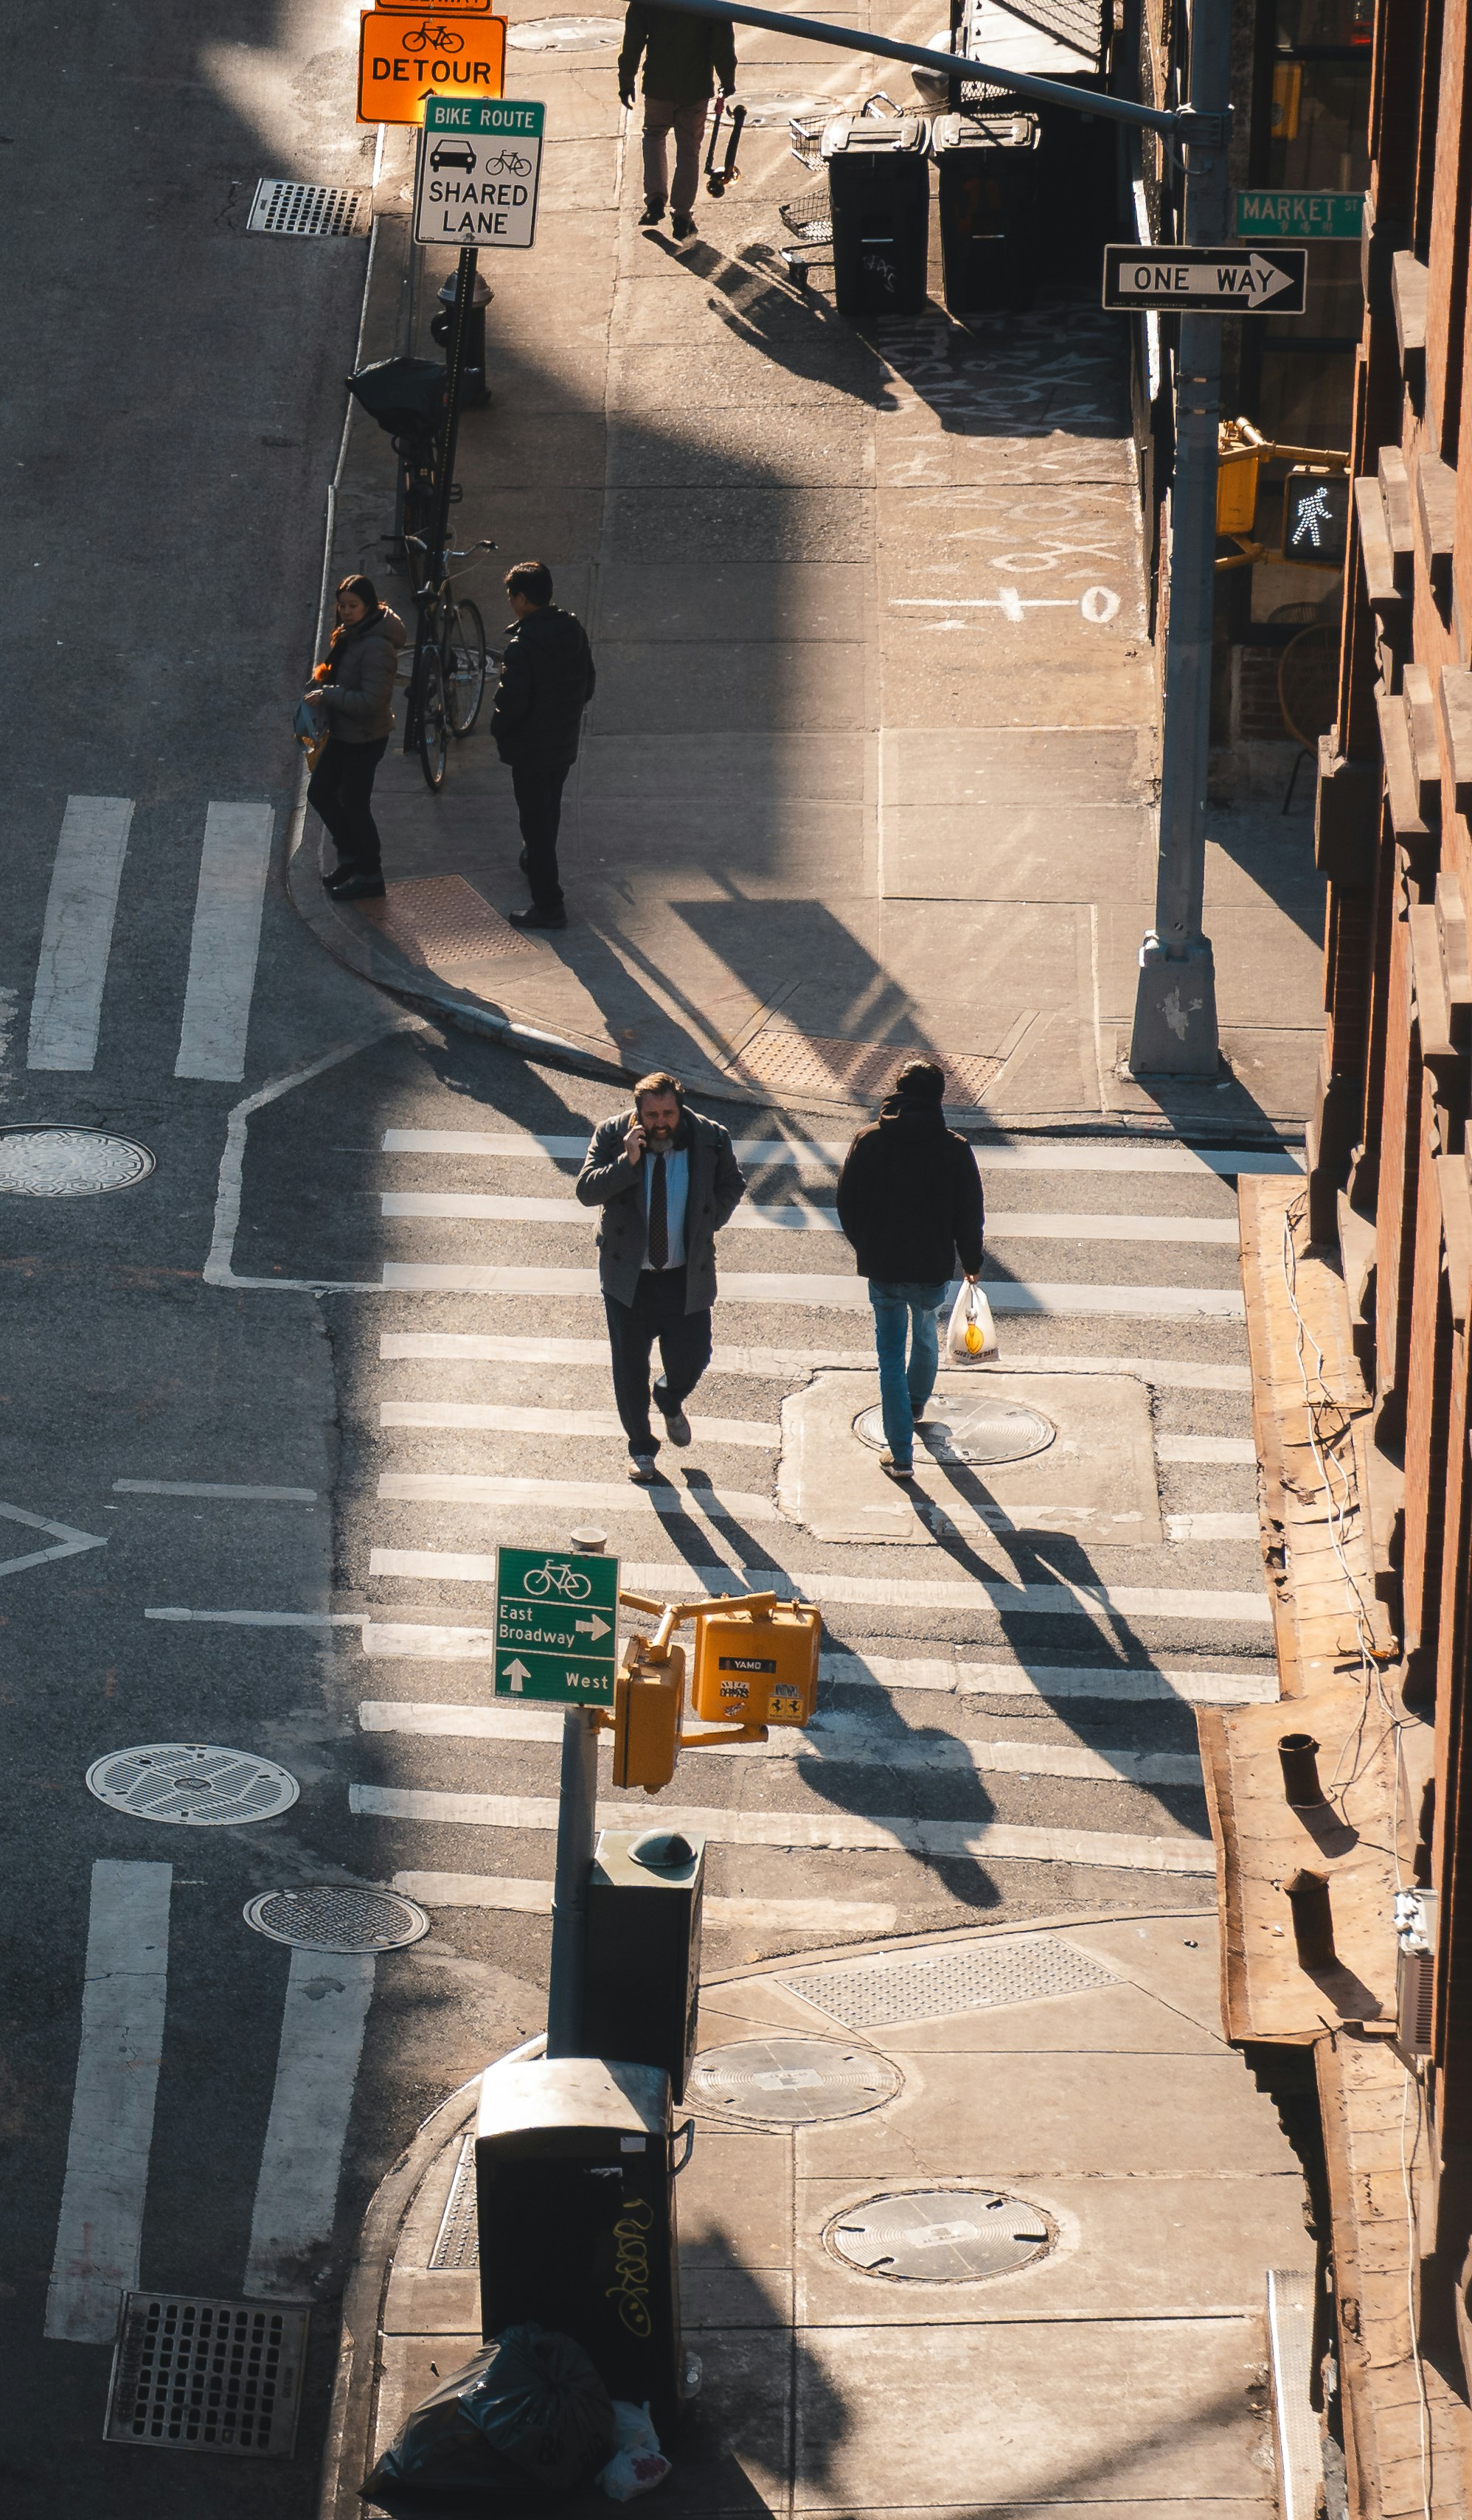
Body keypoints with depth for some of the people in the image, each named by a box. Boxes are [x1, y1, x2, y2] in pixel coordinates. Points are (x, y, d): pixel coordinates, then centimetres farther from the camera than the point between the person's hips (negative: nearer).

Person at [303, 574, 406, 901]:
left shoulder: (377, 647, -25)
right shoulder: (347, 636, 5)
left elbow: (371, 700, -28)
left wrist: (328, 694, -24)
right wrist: (322, 680, 0)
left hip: (365, 737, -10)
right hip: (341, 733, 10)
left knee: (354, 804, 2)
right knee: (319, 793, 18)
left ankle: (370, 877, 18)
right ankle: (350, 857, 35)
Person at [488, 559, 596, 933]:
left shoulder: (522, 645, -26)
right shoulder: (574, 631, -2)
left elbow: (512, 702, -25)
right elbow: (588, 683, 8)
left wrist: (499, 730, -5)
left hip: (530, 748, -8)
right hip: (566, 743, 8)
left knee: (536, 821, 0)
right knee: (549, 811, 28)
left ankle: (548, 905, 3)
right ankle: (536, 863, 53)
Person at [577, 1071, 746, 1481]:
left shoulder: (710, 1138, -8)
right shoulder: (612, 1136, -10)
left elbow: (732, 1184, 10)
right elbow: (586, 1190, -15)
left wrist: (708, 1223, -2)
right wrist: (628, 1161, -27)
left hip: (686, 1275, 0)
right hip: (628, 1275, 0)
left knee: (691, 1357, 3)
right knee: (630, 1366, 8)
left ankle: (670, 1401, 40)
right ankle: (640, 1446, 28)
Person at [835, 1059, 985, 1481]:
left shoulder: (868, 1142, -8)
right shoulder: (955, 1150, -11)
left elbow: (847, 1204, 0)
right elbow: (969, 1216, -4)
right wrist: (972, 1263, 12)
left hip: (882, 1269, -1)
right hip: (932, 1268, 1)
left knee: (891, 1355, 6)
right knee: (927, 1332, 30)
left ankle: (901, 1453, 2)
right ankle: (917, 1401, 56)